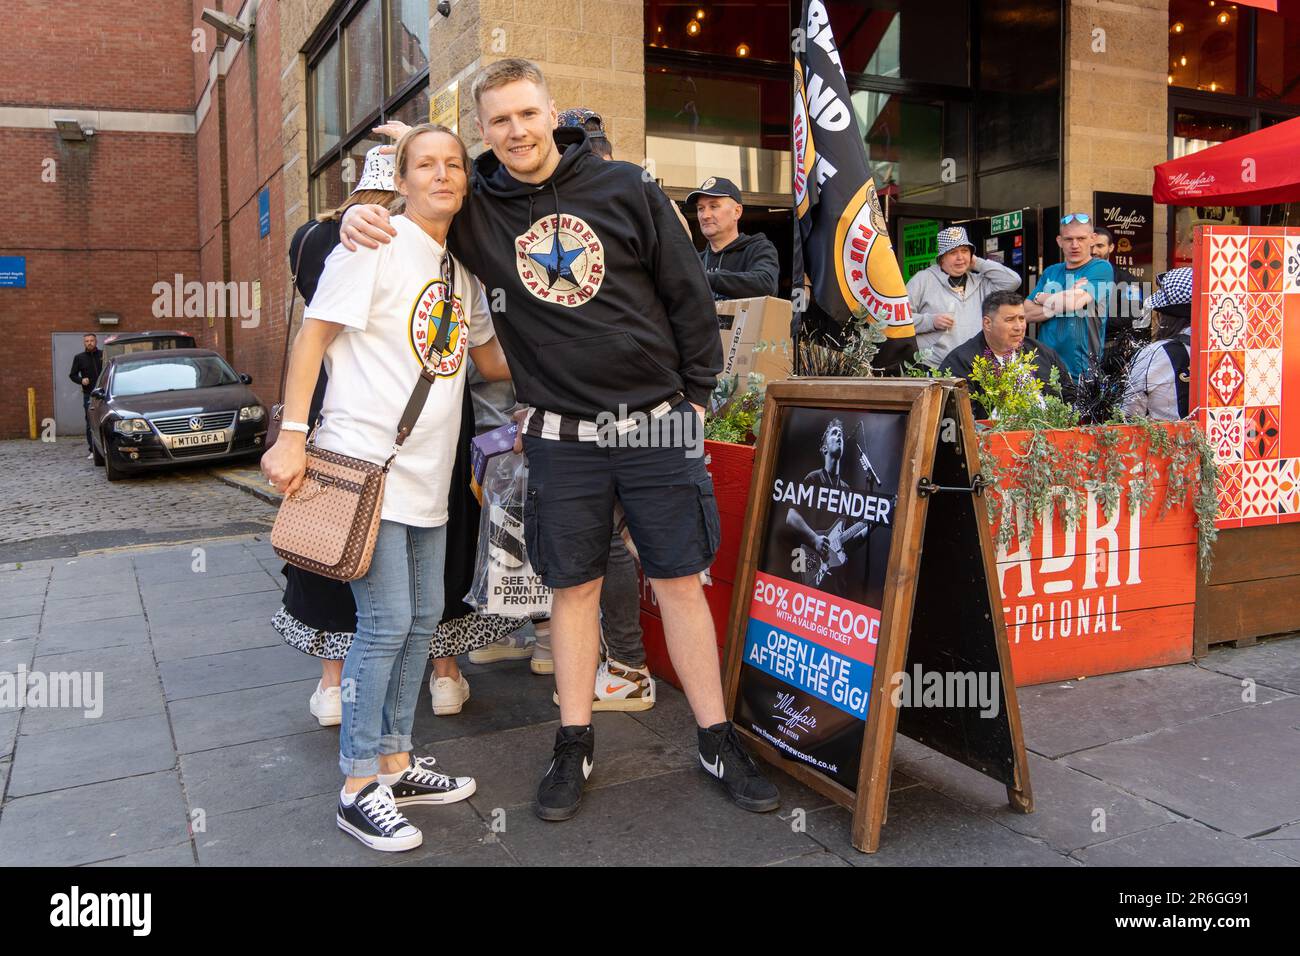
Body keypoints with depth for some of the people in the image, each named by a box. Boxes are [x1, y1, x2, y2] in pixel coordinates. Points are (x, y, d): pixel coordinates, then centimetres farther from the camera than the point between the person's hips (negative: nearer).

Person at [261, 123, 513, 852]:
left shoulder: (462, 270, 15)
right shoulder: (373, 243, -6)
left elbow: (491, 358, 24)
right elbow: (315, 333, -9)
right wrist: (292, 434, -15)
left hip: (428, 472, 8)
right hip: (365, 463, -8)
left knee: (422, 619, 12)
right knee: (386, 622, -9)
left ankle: (396, 763, 26)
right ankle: (359, 787, 6)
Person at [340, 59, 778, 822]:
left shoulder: (626, 188, 0)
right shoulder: (477, 211, 4)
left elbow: (688, 292, 3)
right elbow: (406, 218, 14)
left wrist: (697, 393, 4)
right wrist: (360, 216, -11)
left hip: (657, 427, -1)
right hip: (563, 437, 1)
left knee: (681, 583, 5)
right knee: (575, 589, 9)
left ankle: (718, 742, 18)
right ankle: (576, 746, 24)